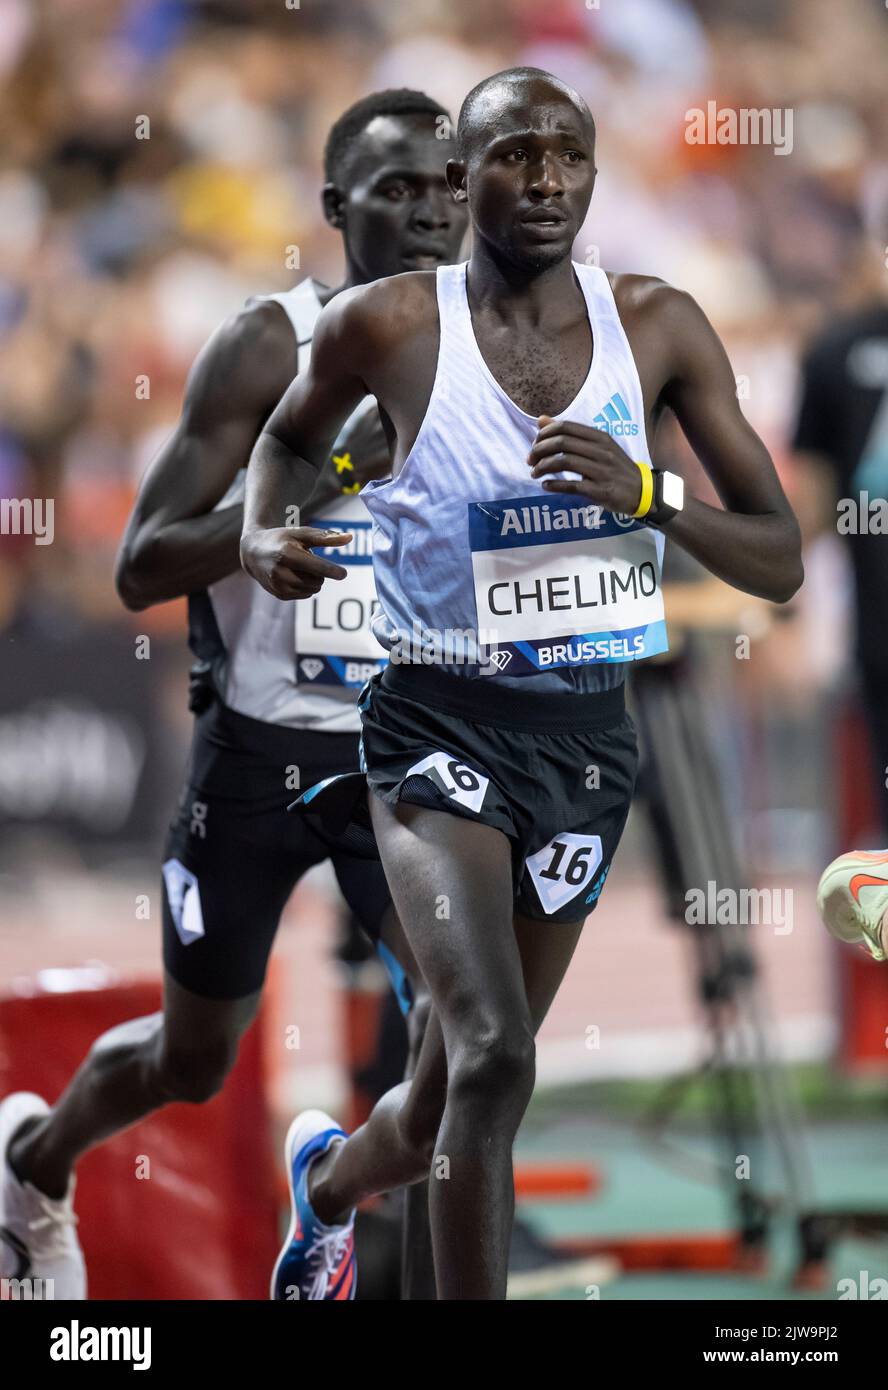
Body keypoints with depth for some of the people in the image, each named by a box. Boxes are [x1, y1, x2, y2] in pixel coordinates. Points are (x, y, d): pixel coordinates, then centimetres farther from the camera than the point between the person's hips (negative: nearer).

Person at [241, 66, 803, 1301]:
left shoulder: (656, 328, -2)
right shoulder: (389, 327, -7)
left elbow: (781, 563, -3)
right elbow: (293, 435, 16)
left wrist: (650, 494, -20)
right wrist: (262, 537, -5)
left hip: (587, 736, 3)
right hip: (442, 723, -3)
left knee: (449, 1105, 16)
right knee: (493, 1058, -26)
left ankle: (329, 1175, 52)